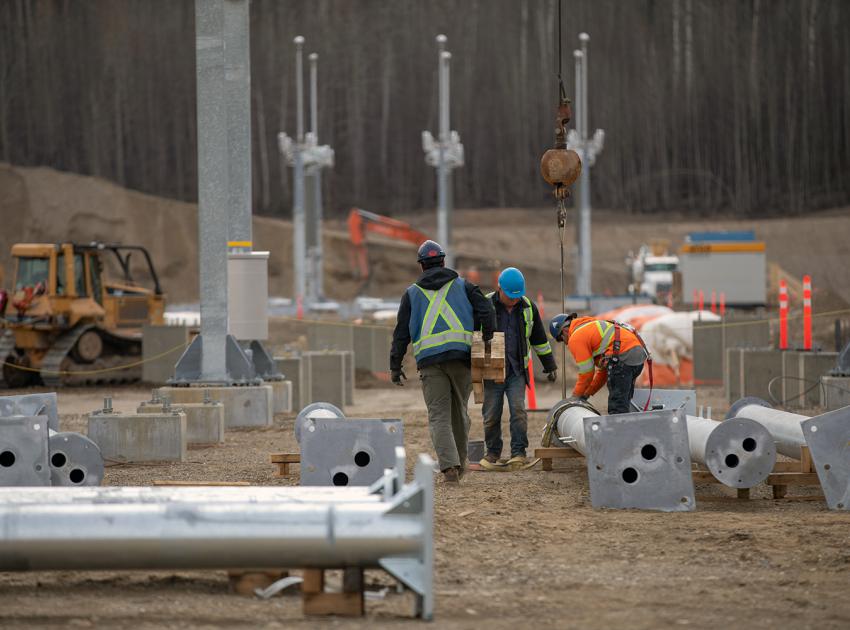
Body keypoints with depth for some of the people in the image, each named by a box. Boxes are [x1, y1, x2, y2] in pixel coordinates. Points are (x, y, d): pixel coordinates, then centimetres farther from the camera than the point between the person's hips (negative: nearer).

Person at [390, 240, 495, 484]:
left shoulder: (412, 293, 14)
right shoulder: (462, 285, 14)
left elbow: (402, 332, 10)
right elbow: (484, 308, -2)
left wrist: (395, 365, 12)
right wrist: (486, 337, 9)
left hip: (429, 360, -1)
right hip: (461, 354, 1)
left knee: (439, 416, -2)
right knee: (459, 411, 16)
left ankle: (449, 466, -17)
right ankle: (459, 463, 25)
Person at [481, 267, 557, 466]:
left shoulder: (527, 307, 5)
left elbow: (539, 338, 16)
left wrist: (549, 365, 19)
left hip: (517, 370, 1)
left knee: (518, 409, -12)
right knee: (491, 414, 0)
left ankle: (519, 452, -8)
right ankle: (493, 452, 16)